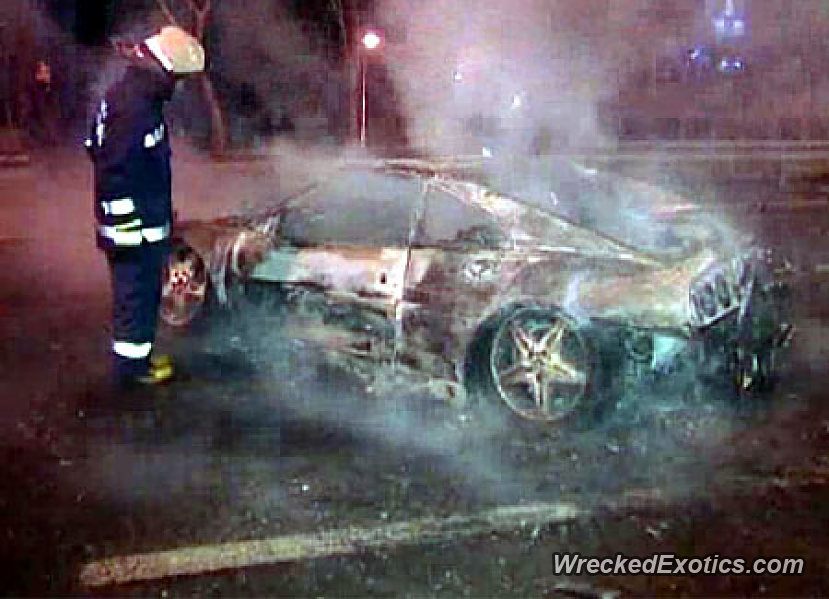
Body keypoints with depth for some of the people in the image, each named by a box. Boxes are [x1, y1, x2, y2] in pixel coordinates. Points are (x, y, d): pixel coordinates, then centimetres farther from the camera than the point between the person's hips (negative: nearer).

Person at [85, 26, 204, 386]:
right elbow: (115, 176, -26)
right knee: (139, 292, 2)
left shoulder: (128, 95, 9)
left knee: (136, 290, 19)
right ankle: (132, 364, 14)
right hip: (136, 225, -10)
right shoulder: (134, 109, -23)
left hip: (142, 221, 10)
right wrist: (124, 229, -22)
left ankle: (136, 354, 31)